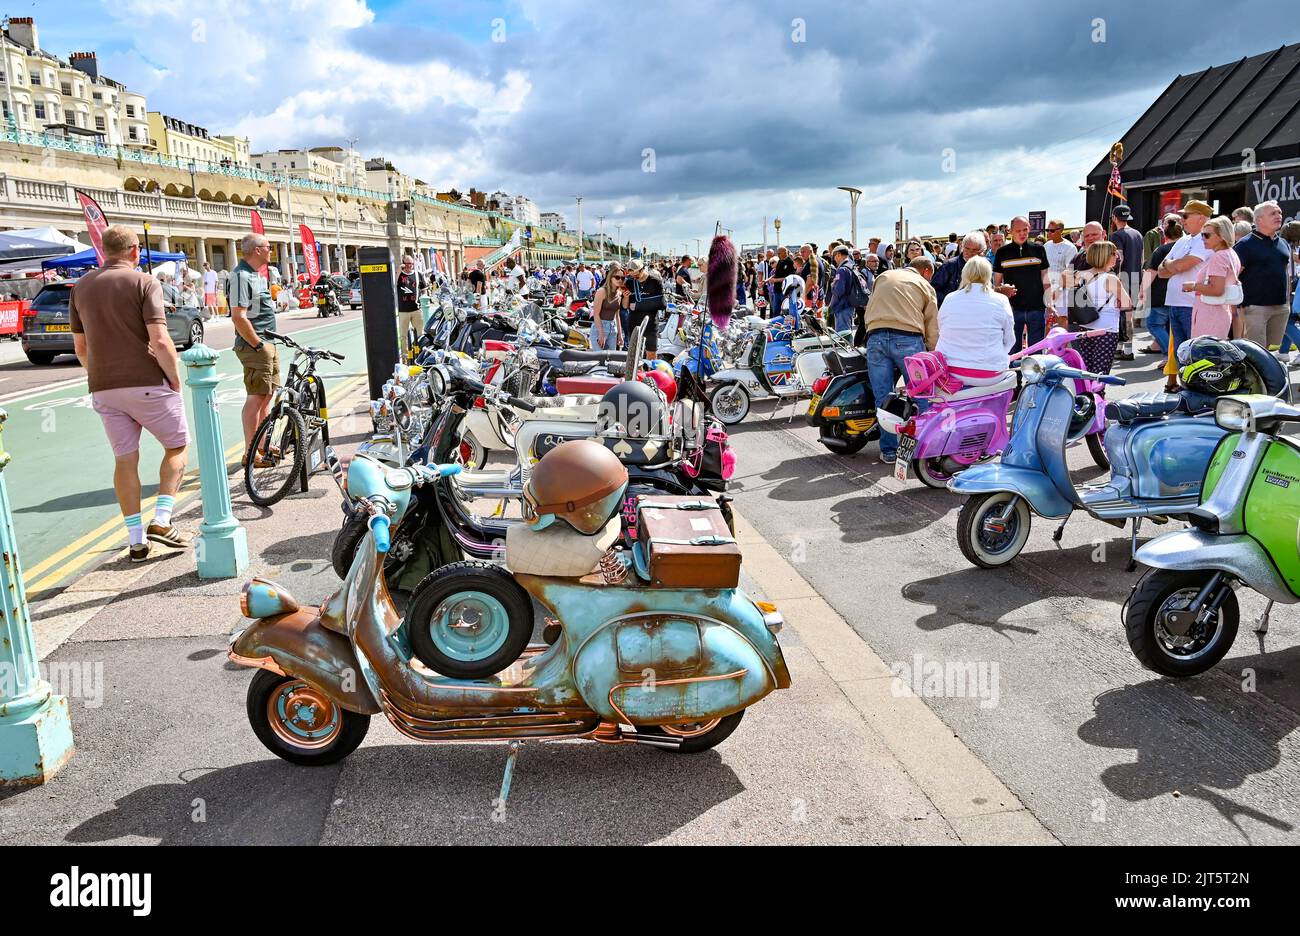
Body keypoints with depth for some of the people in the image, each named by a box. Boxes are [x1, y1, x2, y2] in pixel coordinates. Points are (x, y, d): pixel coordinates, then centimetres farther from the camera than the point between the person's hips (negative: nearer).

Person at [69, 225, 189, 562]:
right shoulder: (144, 283, -8)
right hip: (147, 383, -5)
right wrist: (175, 380, -8)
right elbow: (160, 341, -18)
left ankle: (136, 540, 13)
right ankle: (161, 521, -1)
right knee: (177, 446, 11)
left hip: (103, 389, 5)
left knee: (125, 460, 11)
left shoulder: (81, 287, 10)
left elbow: (81, 347, 13)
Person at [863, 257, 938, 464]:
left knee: (883, 398, 4)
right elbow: (932, 327, 12)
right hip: (908, 339, -2)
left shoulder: (884, 276, 24)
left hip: (875, 337, 3)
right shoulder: (925, 286, 16)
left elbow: (868, 310, 26)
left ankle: (889, 450, 8)